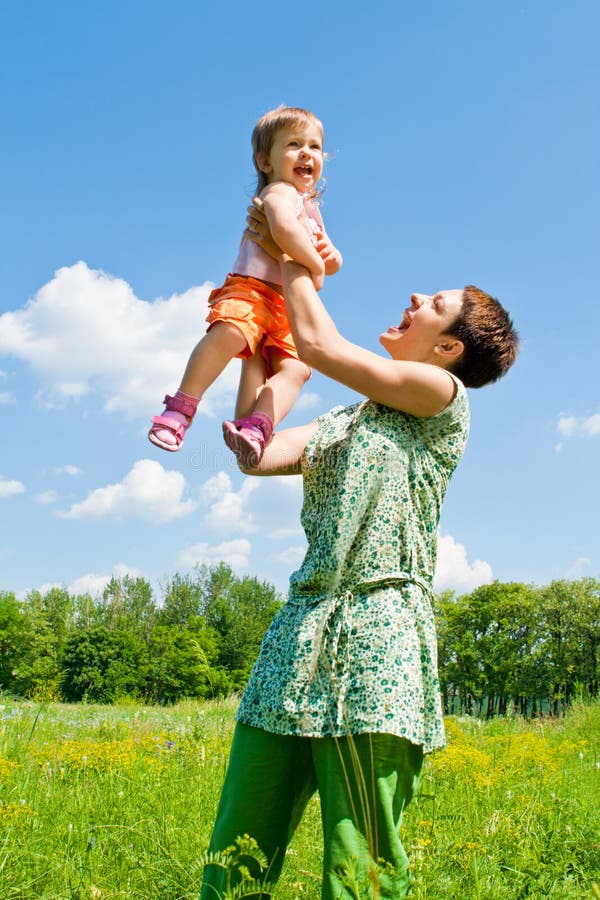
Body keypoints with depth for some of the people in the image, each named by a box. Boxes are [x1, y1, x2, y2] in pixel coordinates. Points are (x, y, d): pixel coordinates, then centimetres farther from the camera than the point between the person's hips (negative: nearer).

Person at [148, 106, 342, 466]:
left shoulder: (311, 209, 29)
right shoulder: (279, 192, 0)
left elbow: (330, 263, 38)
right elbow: (284, 227, -27)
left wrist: (331, 256, 13)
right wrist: (315, 264, -17)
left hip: (291, 309, 8)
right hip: (252, 288, -8)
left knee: (295, 368, -19)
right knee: (229, 333, -36)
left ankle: (257, 426, -34)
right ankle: (181, 408, -29)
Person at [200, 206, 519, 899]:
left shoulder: (443, 396, 2)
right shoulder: (343, 421, 22)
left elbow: (320, 346, -3)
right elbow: (257, 455, 10)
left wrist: (287, 253, 12)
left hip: (375, 632, -6)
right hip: (304, 628, 7)